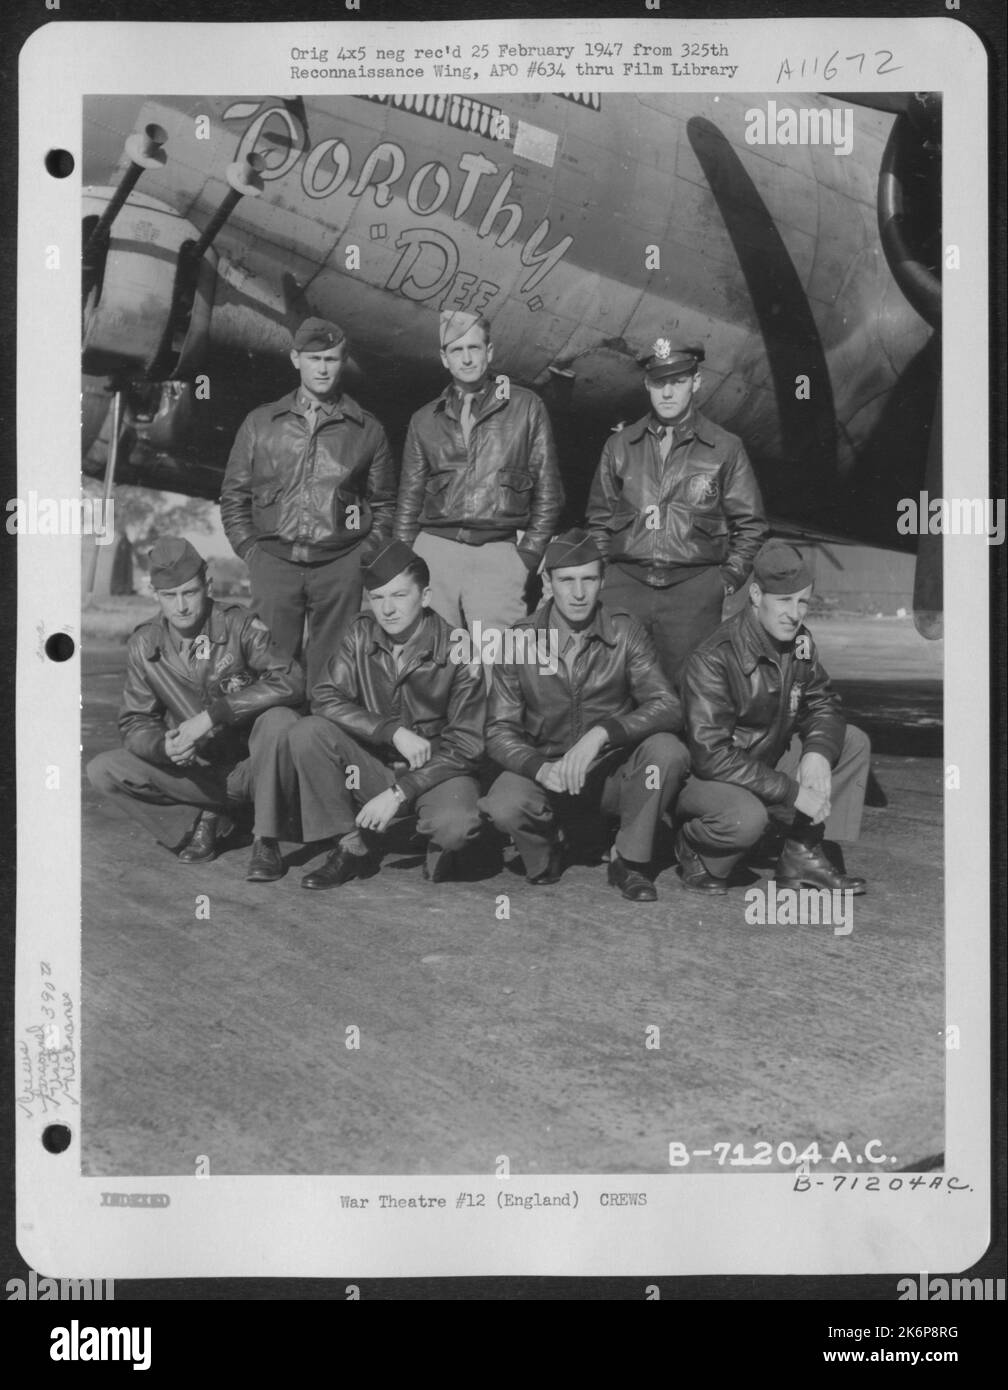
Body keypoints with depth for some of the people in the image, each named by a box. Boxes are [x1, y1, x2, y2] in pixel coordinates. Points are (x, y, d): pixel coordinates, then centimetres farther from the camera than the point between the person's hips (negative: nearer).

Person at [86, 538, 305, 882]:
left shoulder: (239, 625, -14)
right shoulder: (145, 645, -4)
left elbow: (290, 682, -27)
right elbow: (134, 723, 1)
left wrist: (212, 716, -30)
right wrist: (164, 746, -24)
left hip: (252, 763, -3)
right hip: (196, 769, 3)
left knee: (279, 720, -35)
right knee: (102, 771, -13)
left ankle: (267, 842, -18)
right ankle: (209, 818, 1)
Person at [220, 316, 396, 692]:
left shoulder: (366, 430, 10)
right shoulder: (260, 424, 12)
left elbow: (384, 504, 14)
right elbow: (233, 496, 15)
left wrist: (366, 555, 1)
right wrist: (249, 549, 3)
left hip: (340, 566, -1)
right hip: (274, 562, 1)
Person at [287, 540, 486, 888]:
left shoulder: (456, 653, -14)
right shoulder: (361, 635, -4)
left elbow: (465, 746, -14)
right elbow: (325, 698, -12)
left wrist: (398, 793, -22)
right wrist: (394, 731, -24)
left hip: (435, 771, -3)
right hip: (373, 764, 4)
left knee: (455, 825, -36)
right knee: (308, 733, -22)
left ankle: (440, 846, 5)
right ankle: (352, 847, -8)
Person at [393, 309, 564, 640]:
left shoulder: (526, 407, 8)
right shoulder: (425, 420, 15)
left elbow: (548, 492, 9)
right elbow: (409, 499, 19)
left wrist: (528, 555, 1)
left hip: (498, 556, -2)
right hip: (434, 550, 2)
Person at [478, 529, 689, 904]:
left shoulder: (625, 634, -5)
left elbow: (667, 708, -16)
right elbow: (500, 731, -5)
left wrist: (602, 733, -32)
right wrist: (541, 768, -26)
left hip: (615, 770, 1)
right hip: (547, 769, 0)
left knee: (667, 750, -30)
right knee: (503, 806, -32)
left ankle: (630, 861, -7)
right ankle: (545, 855, 5)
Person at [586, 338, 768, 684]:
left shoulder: (724, 448, 7)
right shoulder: (619, 446, 13)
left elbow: (751, 524, 10)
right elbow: (599, 518, 19)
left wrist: (728, 578, 1)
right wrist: (599, 574, 8)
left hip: (694, 589, -1)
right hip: (624, 586, 2)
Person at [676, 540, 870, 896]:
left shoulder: (798, 640, -3)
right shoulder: (712, 660, -27)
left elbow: (822, 705, 9)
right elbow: (711, 755, -30)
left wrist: (818, 753, -16)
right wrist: (794, 792, -30)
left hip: (767, 761, 8)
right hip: (702, 776, -8)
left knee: (853, 743, -2)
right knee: (745, 817, -39)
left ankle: (803, 854, -1)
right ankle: (693, 851, -4)